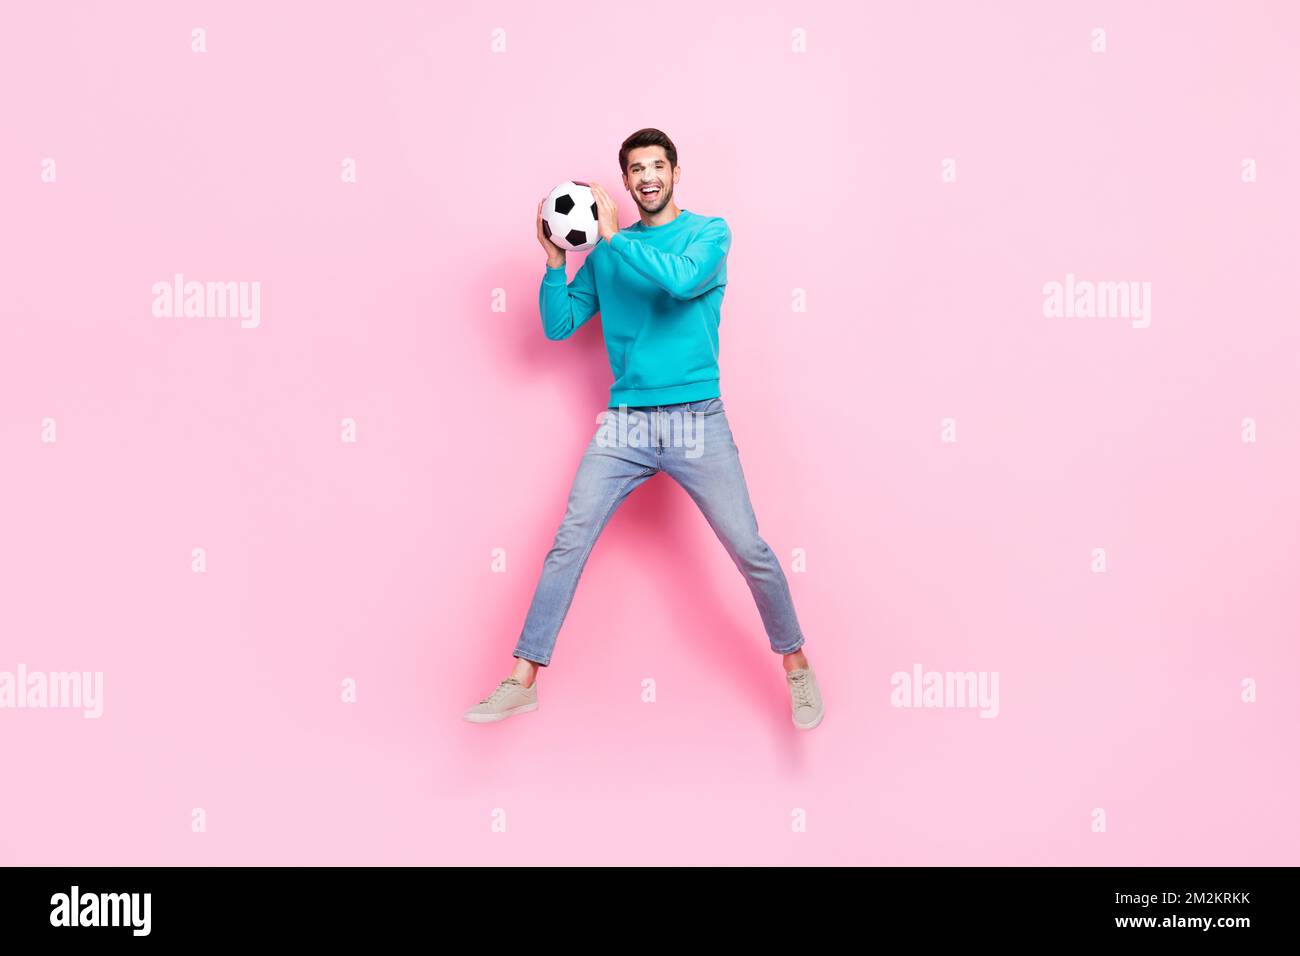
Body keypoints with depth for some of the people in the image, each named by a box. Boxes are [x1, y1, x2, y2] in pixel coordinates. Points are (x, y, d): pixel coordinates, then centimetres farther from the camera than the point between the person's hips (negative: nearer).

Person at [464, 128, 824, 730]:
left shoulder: (709, 232, 2)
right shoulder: (606, 252, 11)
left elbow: (682, 279, -20)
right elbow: (558, 327, 8)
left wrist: (614, 235, -15)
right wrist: (555, 260, -6)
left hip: (697, 420, -2)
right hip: (624, 422, 3)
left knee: (749, 550, -2)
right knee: (567, 545, -3)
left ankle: (796, 664, 20)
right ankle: (522, 680, 6)